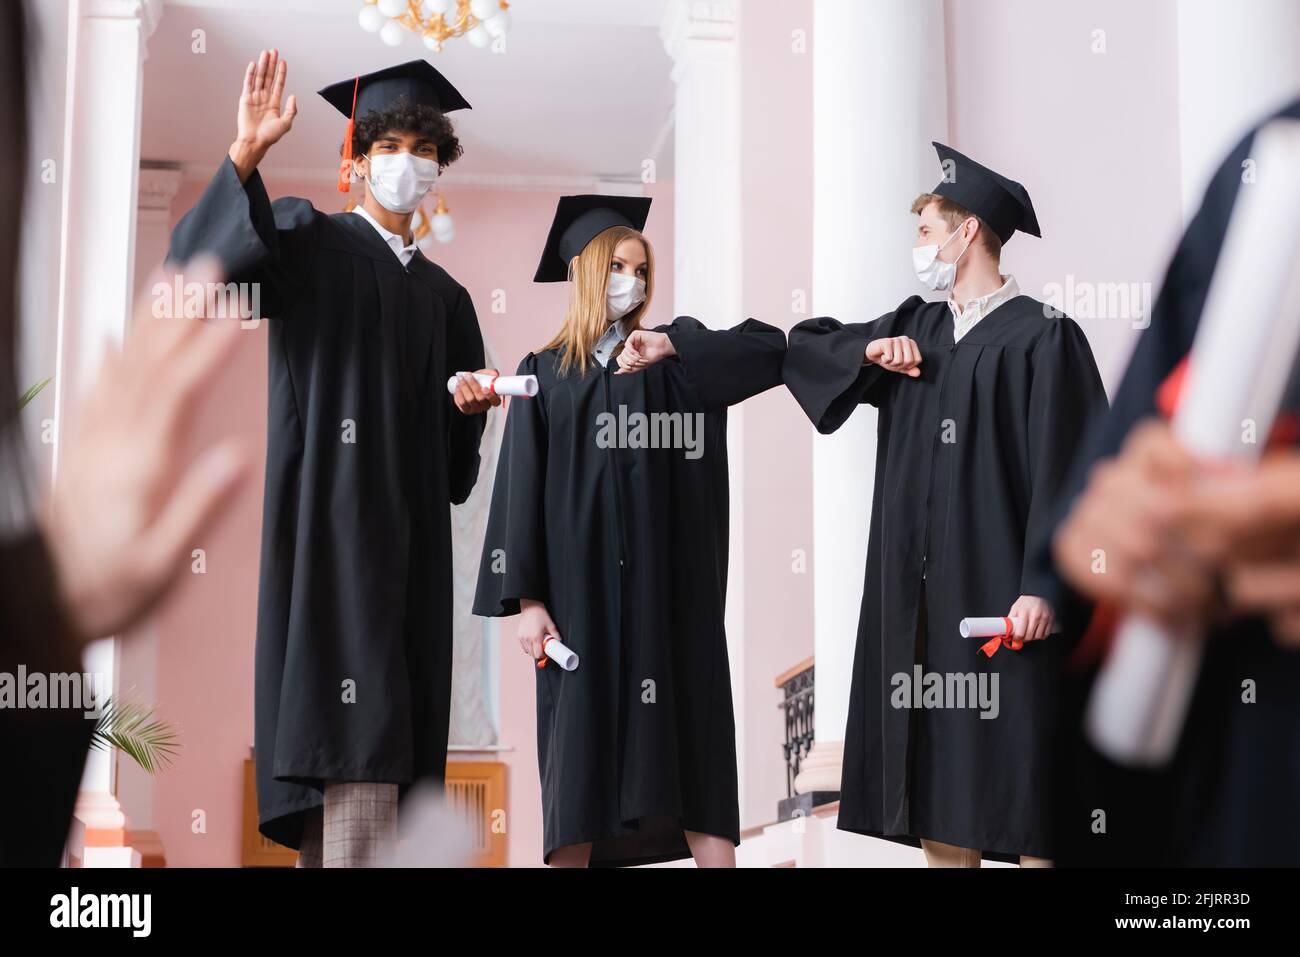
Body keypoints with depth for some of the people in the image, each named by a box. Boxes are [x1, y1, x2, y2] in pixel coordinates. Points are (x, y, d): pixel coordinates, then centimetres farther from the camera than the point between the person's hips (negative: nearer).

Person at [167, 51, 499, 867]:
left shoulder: (444, 297, 21)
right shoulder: (310, 242, 5)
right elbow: (199, 257, -16)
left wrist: (469, 405, 1)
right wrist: (246, 154, -27)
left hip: (411, 530, 6)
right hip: (331, 515, -6)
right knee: (354, 740, -16)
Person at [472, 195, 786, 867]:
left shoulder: (671, 358, 11)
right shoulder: (545, 372, 9)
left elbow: (769, 346, -3)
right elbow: (520, 489, 3)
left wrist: (670, 348, -14)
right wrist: (527, 599, -7)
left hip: (668, 589, 0)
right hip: (579, 590, 0)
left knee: (691, 743, -3)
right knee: (580, 745, 0)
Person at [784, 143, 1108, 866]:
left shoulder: (1042, 337, -6)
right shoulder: (916, 327, 15)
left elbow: (1065, 472, -12)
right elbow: (806, 346, 18)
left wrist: (1041, 586, -19)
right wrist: (869, 351, -1)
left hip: (998, 588, -7)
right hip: (918, 590, 7)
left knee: (1014, 779, -4)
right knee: (940, 800, 9)